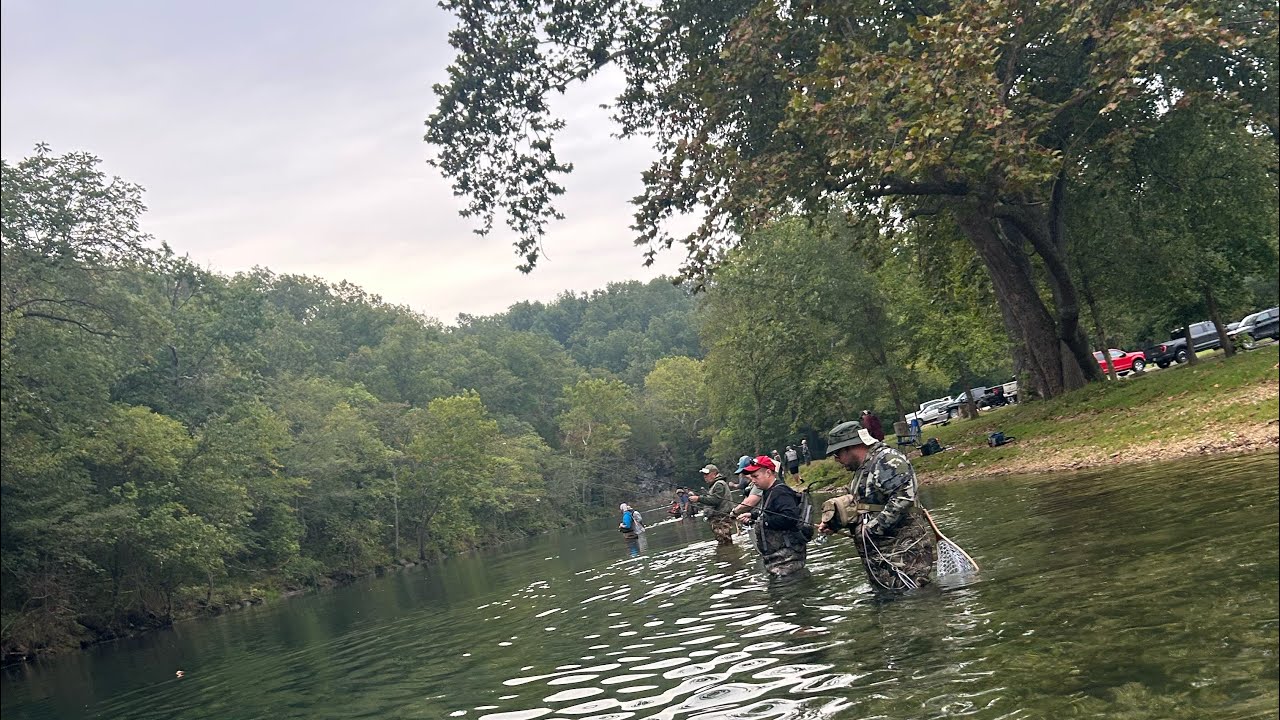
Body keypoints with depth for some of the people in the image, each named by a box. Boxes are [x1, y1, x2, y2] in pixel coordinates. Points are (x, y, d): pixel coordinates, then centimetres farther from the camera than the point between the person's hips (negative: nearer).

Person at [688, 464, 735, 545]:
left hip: (722, 519, -11)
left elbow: (715, 500, -21)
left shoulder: (719, 484, -10)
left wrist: (699, 498, -20)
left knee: (724, 543, -14)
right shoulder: (714, 485, 25)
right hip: (718, 520, 11)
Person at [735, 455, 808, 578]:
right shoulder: (767, 492, 17)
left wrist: (765, 521, -19)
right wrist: (752, 515, 15)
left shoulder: (780, 492, -15)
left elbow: (790, 518, -28)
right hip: (775, 555, 11)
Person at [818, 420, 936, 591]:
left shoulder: (887, 460, -12)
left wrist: (873, 527, -21)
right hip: (879, 555, 10)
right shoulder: (863, 469, 20)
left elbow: (903, 498, -24)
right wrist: (835, 523, 13)